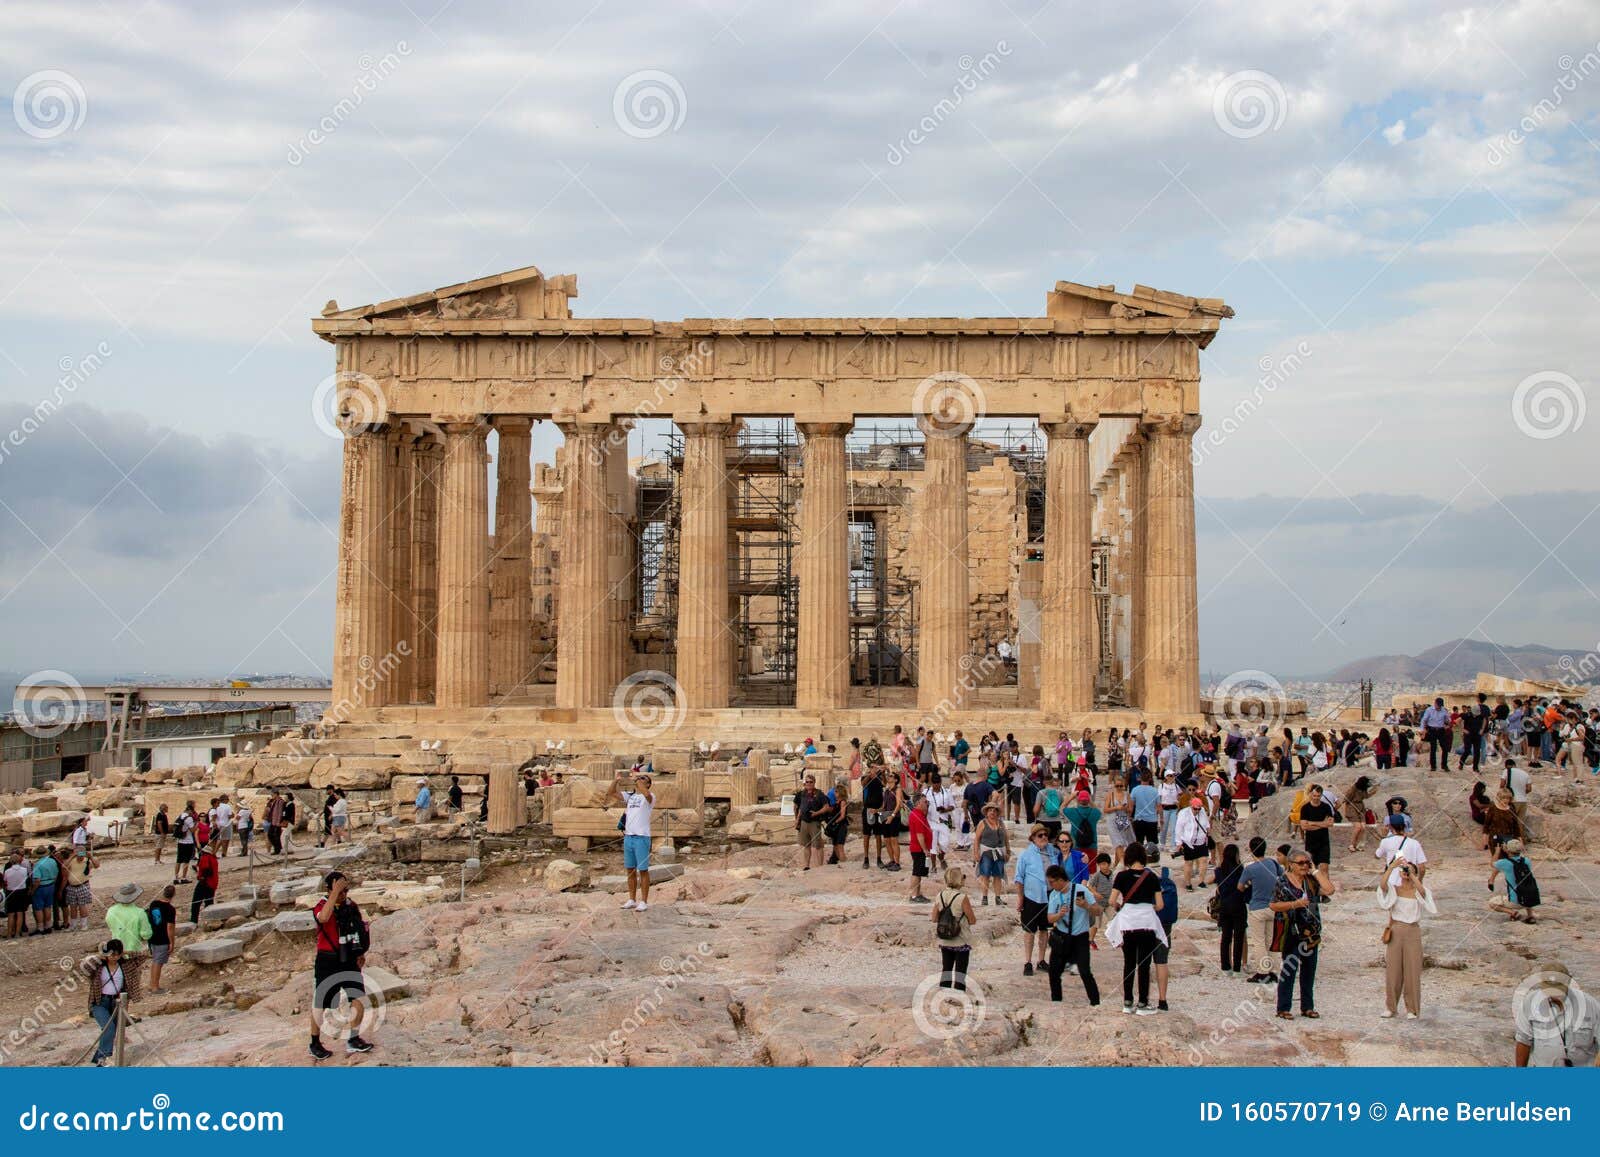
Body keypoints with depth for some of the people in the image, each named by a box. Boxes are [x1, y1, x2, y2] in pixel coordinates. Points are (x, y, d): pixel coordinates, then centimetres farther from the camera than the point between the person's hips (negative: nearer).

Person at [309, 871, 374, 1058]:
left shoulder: (352, 906, 6)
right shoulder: (322, 905, -12)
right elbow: (323, 917, -37)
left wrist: (361, 953, 12)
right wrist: (335, 893, -36)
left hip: (349, 960, 5)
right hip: (327, 961, -5)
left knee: (359, 998, -2)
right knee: (320, 1003, 5)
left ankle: (354, 1040, 11)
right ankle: (315, 1044, 19)